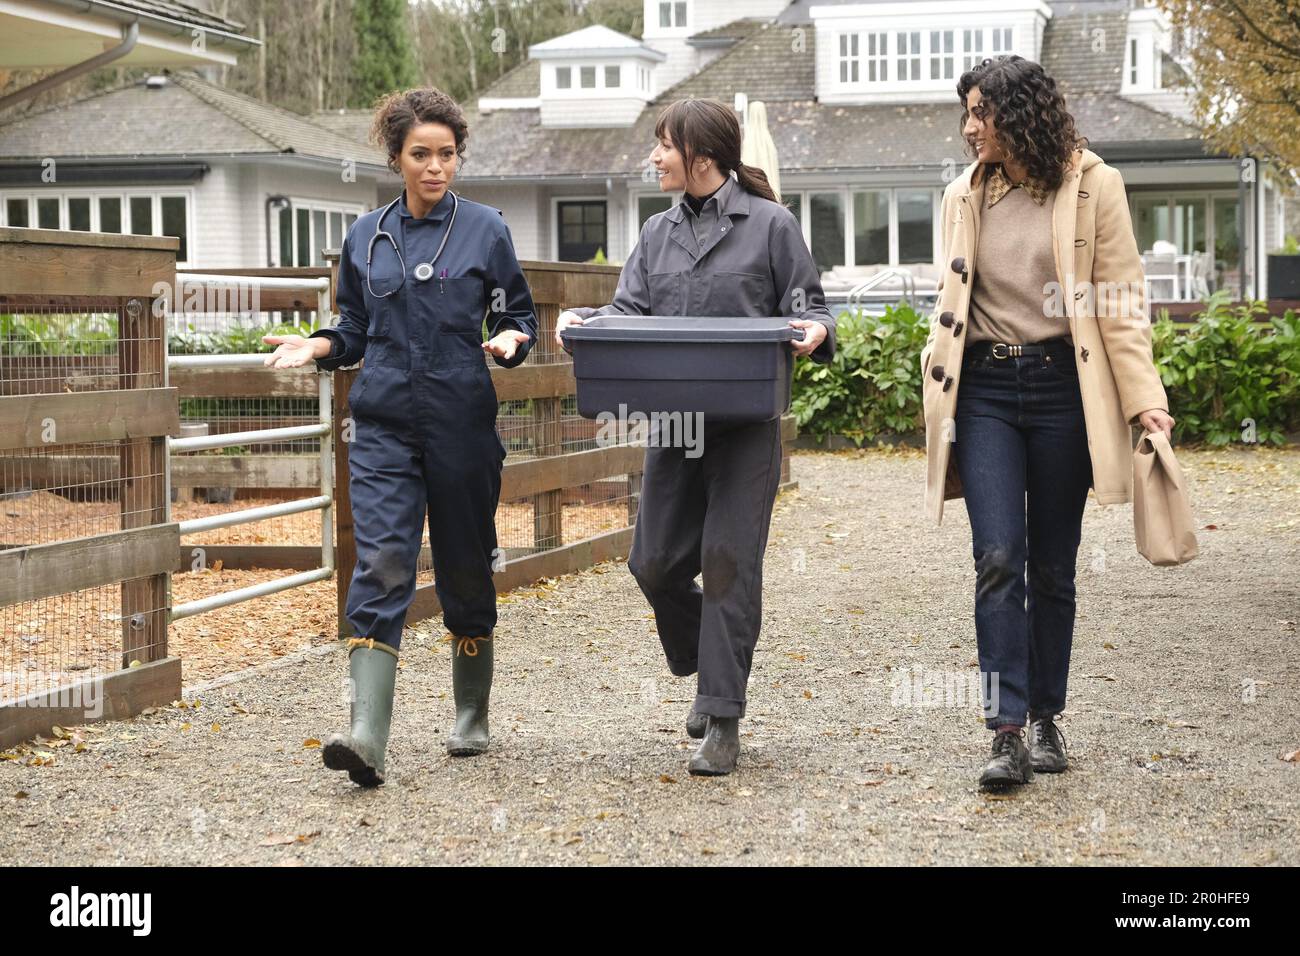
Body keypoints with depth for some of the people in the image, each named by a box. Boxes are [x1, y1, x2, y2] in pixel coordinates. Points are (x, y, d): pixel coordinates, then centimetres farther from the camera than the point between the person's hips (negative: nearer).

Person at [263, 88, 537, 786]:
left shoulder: (485, 229, 3)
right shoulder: (367, 237, 10)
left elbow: (519, 317, 8)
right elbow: (355, 332, 17)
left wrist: (509, 341, -14)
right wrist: (316, 347, -3)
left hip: (462, 422, -1)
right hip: (385, 423, 1)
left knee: (466, 568, 9)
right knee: (381, 562, -13)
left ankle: (471, 721, 27)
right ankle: (367, 737, -22)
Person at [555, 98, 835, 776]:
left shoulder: (770, 224, 1)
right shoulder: (659, 233, 15)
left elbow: (805, 308, 3)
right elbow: (630, 312, 8)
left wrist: (815, 330, -19)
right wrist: (581, 319, -10)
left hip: (746, 423, -5)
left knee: (728, 562, -7)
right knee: (655, 562, 3)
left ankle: (722, 720, -2)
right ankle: (707, 674, 29)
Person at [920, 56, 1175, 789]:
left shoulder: (1091, 187, -1)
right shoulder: (966, 197, 11)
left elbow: (1121, 300, -3)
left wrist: (1144, 396, -10)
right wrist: (938, 393, 14)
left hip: (1064, 386, -2)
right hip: (986, 389, 2)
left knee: (1053, 565, 6)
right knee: (999, 560, -11)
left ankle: (1047, 720, 19)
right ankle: (1008, 733, -13)